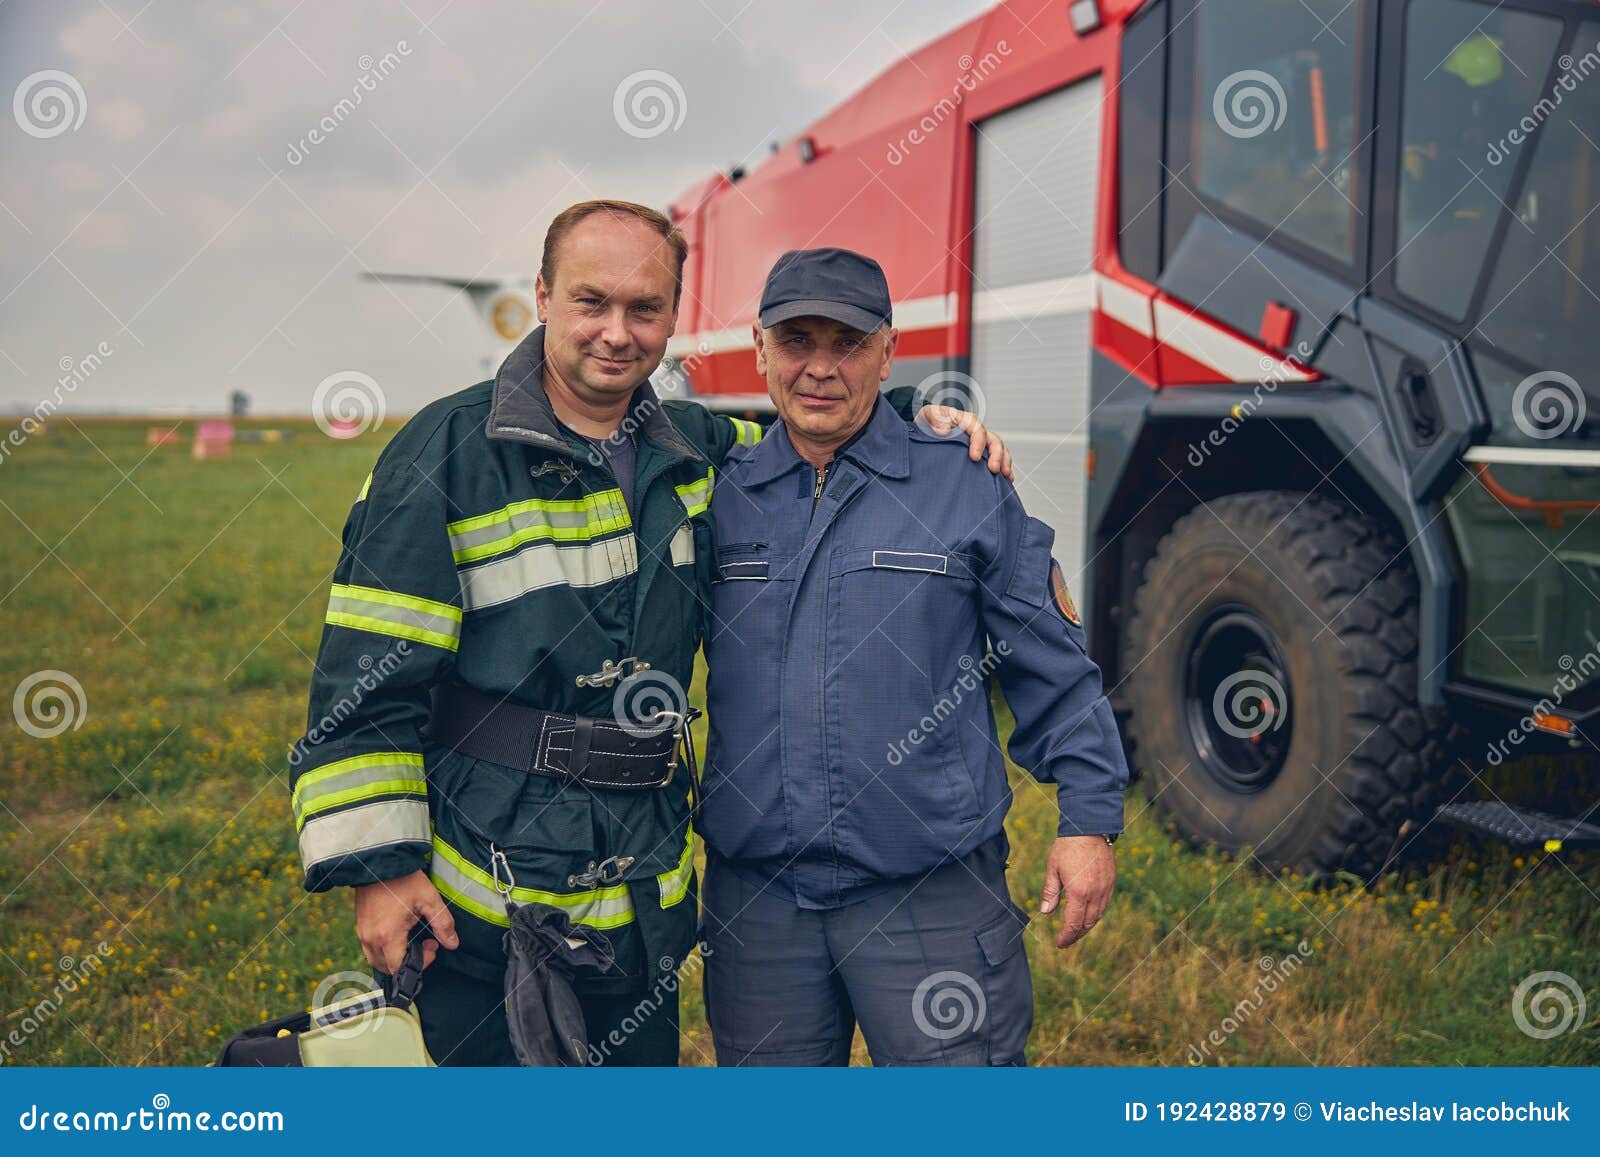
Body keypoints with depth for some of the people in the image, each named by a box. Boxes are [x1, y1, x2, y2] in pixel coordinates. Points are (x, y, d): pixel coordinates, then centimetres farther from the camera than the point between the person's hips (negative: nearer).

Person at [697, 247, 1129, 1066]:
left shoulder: (967, 486, -2)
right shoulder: (716, 496, 4)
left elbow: (1055, 667, 2)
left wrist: (1088, 817, -1)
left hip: (933, 890, -2)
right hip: (755, 890, 3)